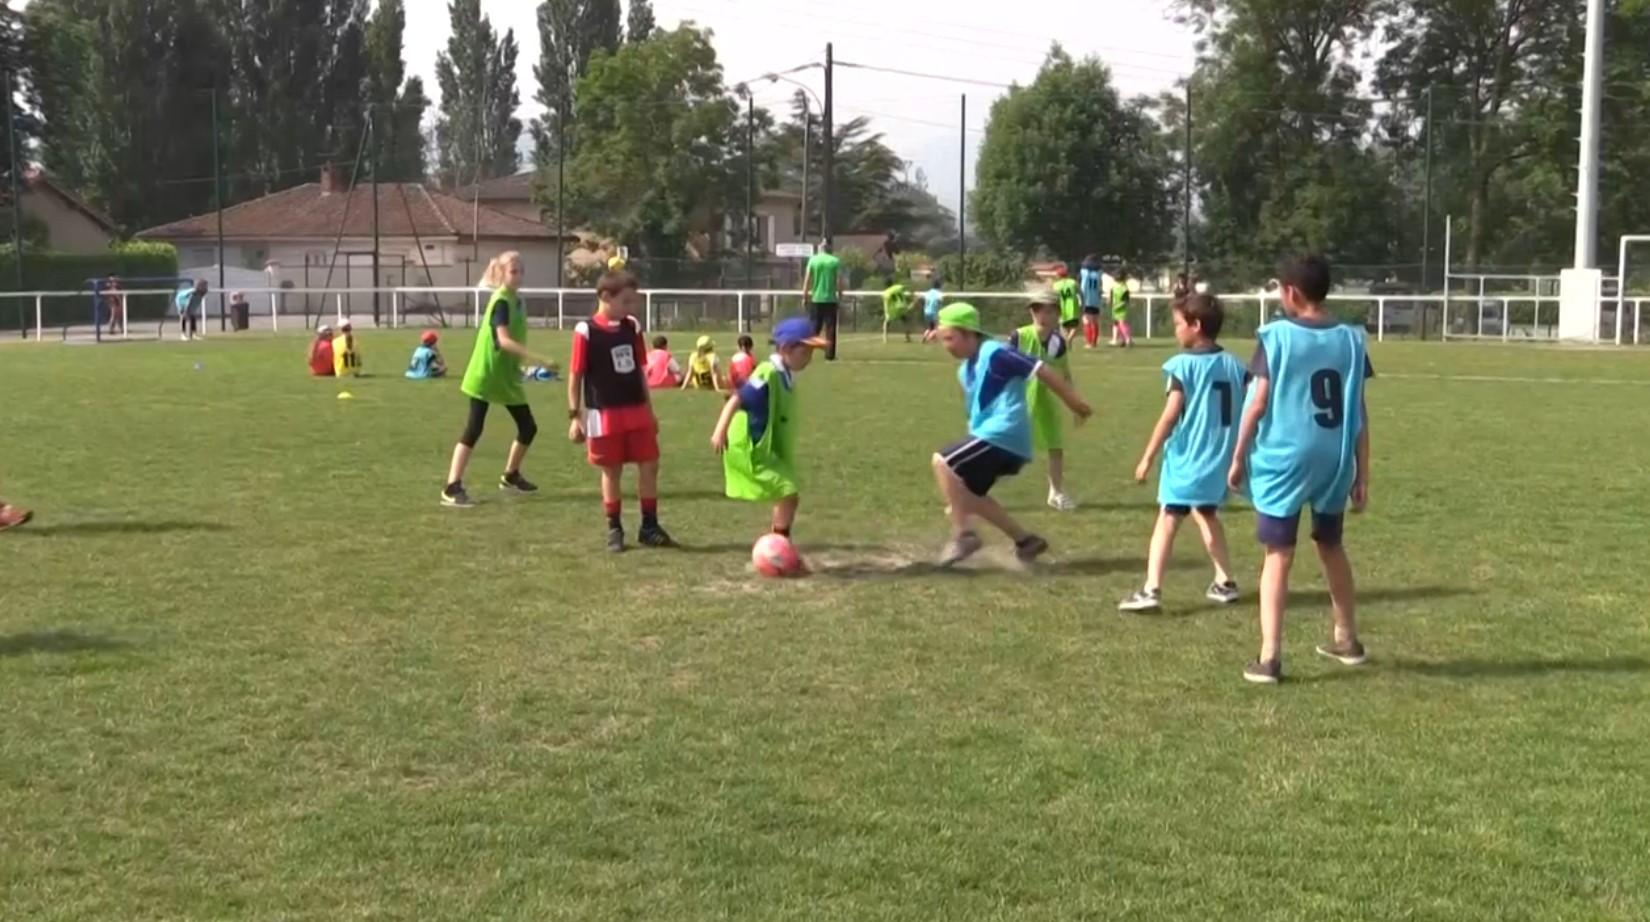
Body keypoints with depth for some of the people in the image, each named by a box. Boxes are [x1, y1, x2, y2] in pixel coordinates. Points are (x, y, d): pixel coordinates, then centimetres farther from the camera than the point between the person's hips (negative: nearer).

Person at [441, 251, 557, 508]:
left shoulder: (517, 301, 10)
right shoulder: (501, 301, -18)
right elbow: (504, 340, -29)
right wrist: (539, 360, -35)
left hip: (507, 376, 9)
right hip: (486, 375, -9)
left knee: (528, 427, 11)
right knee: (473, 430, -10)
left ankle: (510, 476, 31)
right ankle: (452, 488, -9)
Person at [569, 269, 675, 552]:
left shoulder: (632, 327, 5)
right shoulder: (586, 331, -11)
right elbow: (575, 376, -8)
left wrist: (650, 410, 15)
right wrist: (575, 416, -10)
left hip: (636, 411, 5)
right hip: (605, 414, -5)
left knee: (650, 465, 4)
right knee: (612, 472, 5)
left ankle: (649, 526, 15)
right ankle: (614, 530, 18)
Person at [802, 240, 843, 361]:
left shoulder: (813, 260, 1)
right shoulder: (835, 261, -1)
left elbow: (807, 279, 0)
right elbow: (839, 281, -3)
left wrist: (805, 294, 6)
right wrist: (840, 296, 5)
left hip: (816, 299, 2)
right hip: (831, 299, -1)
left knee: (813, 328, 8)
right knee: (830, 329, 2)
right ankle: (830, 355, 1)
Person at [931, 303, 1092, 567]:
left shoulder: (994, 354, -13)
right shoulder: (965, 369, 15)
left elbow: (1041, 370, -14)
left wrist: (1075, 403, -12)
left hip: (1001, 436, -10)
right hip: (994, 437, 10)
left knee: (942, 462, -13)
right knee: (968, 494, 15)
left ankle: (963, 534, -15)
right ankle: (1025, 540, 16)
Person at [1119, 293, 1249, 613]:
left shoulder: (1183, 365, -12)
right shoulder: (1235, 365, 5)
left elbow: (1170, 417, -14)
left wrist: (1147, 458, -7)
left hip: (1186, 459, -6)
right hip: (1218, 460, 6)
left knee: (1168, 519, -6)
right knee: (1206, 514, 26)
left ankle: (1151, 590, -13)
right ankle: (1224, 582, 30)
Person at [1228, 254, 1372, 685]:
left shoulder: (1276, 336, -8)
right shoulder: (1351, 339, 3)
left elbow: (1258, 404, -8)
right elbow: (1359, 412, 4)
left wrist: (1239, 457, 3)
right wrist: (1362, 475, 9)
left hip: (1284, 459, -4)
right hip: (1334, 461, 4)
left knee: (1279, 555, 0)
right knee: (1331, 547, 23)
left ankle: (1269, 657, -6)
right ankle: (1347, 639, 35)